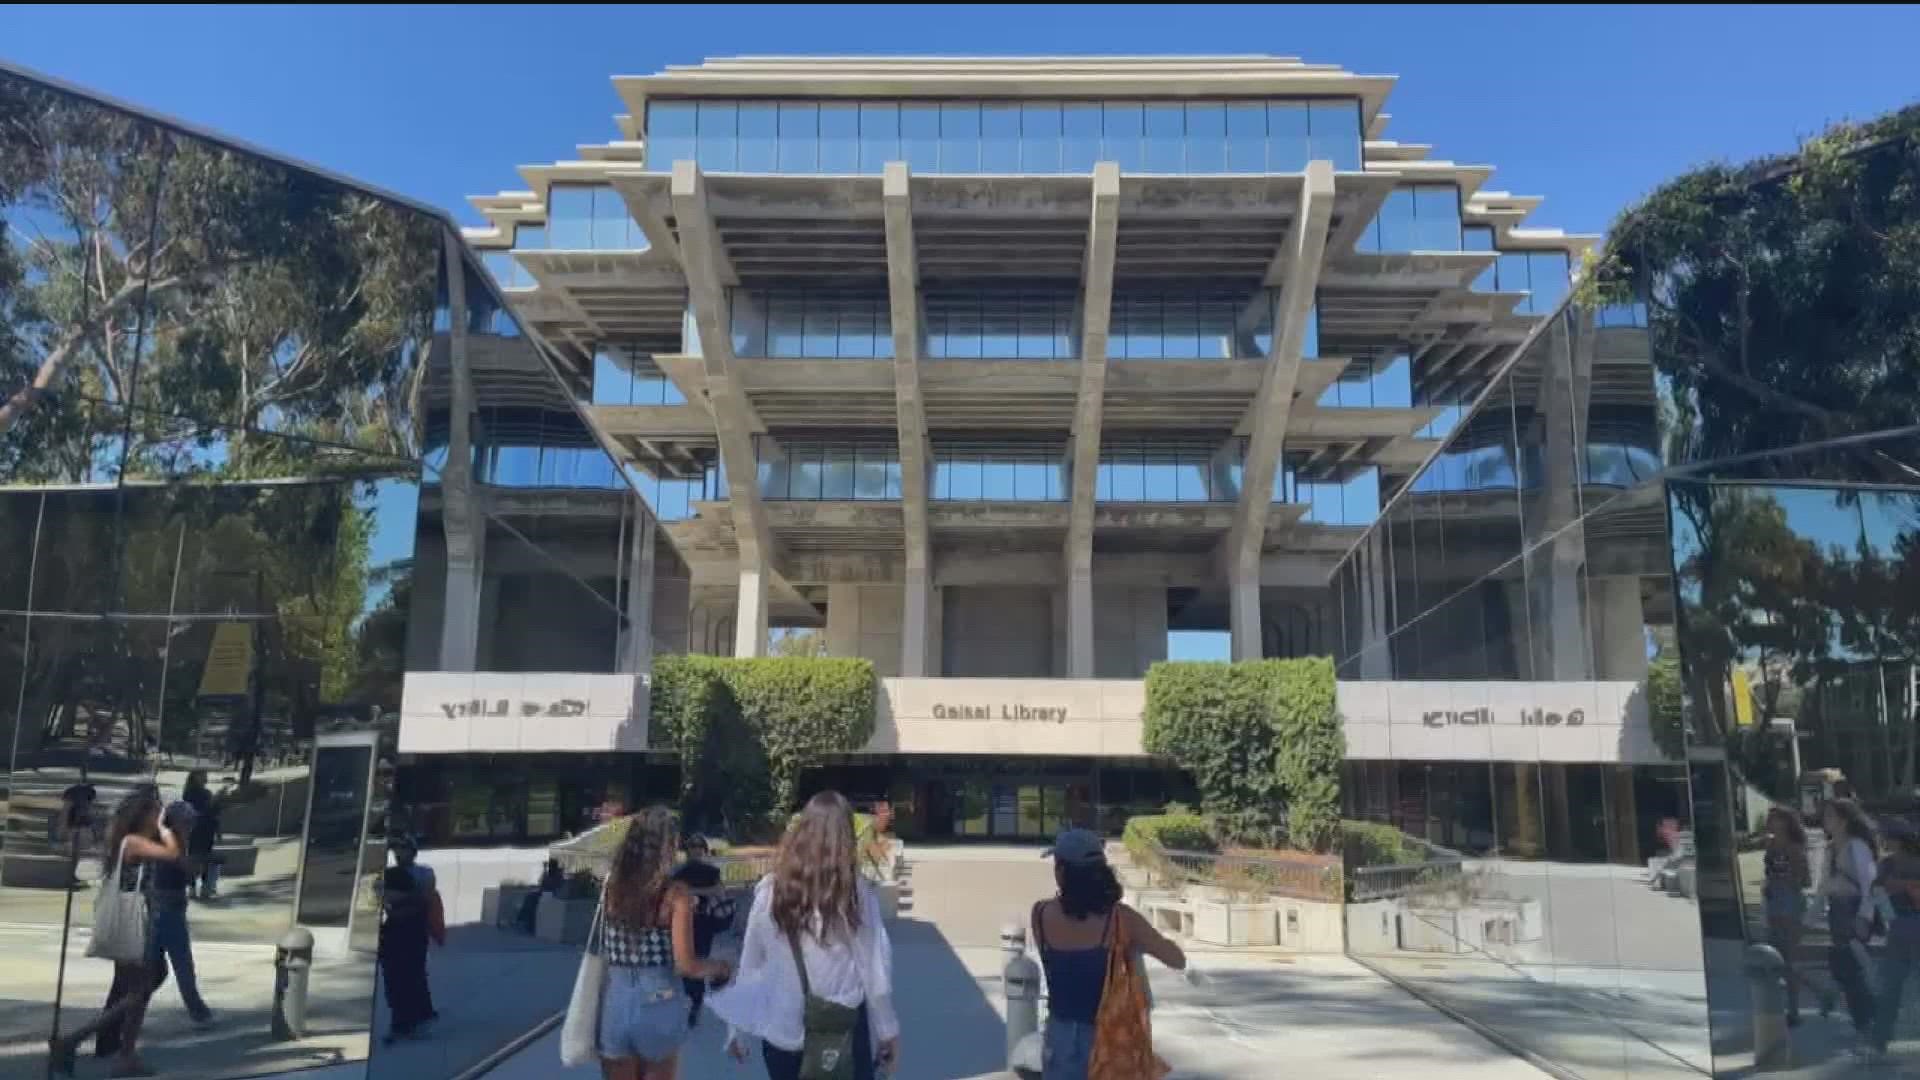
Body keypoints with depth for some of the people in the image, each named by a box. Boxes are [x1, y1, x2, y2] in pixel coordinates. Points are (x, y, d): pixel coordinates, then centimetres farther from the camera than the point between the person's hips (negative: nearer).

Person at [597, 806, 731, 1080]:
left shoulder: (611, 886, -1)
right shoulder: (675, 894, -12)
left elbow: (601, 951, 0)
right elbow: (685, 965, -14)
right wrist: (719, 968, 4)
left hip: (615, 1003, 3)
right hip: (658, 1005, -3)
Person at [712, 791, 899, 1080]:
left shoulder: (770, 890, -6)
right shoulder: (857, 891, -11)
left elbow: (749, 964, 0)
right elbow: (875, 970, -7)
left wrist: (738, 1029, 12)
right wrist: (888, 1030, 6)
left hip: (784, 1030, 2)